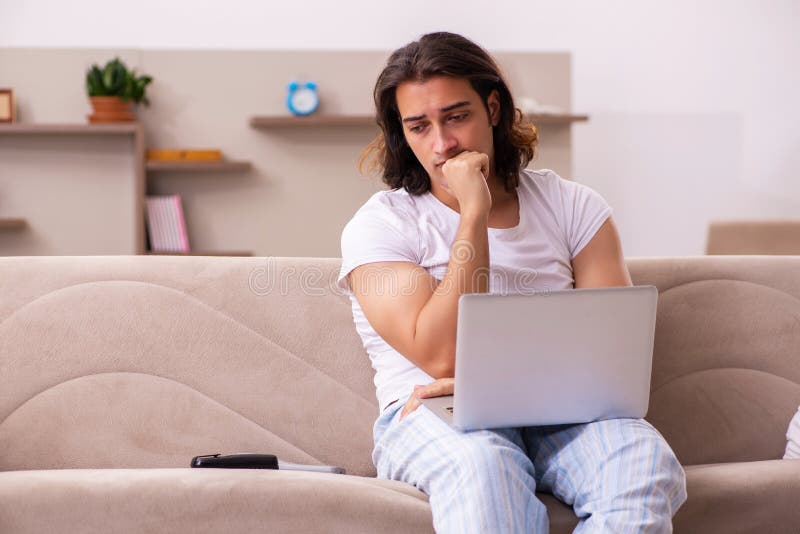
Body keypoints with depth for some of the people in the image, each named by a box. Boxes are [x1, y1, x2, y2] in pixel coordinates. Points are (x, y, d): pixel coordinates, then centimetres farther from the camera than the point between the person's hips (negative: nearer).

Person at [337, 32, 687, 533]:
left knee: (644, 456, -31)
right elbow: (444, 358, -13)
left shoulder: (573, 207, 10)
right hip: (438, 418, -3)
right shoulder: (379, 225, 1)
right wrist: (474, 210, -12)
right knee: (481, 462, -40)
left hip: (558, 410, 3)